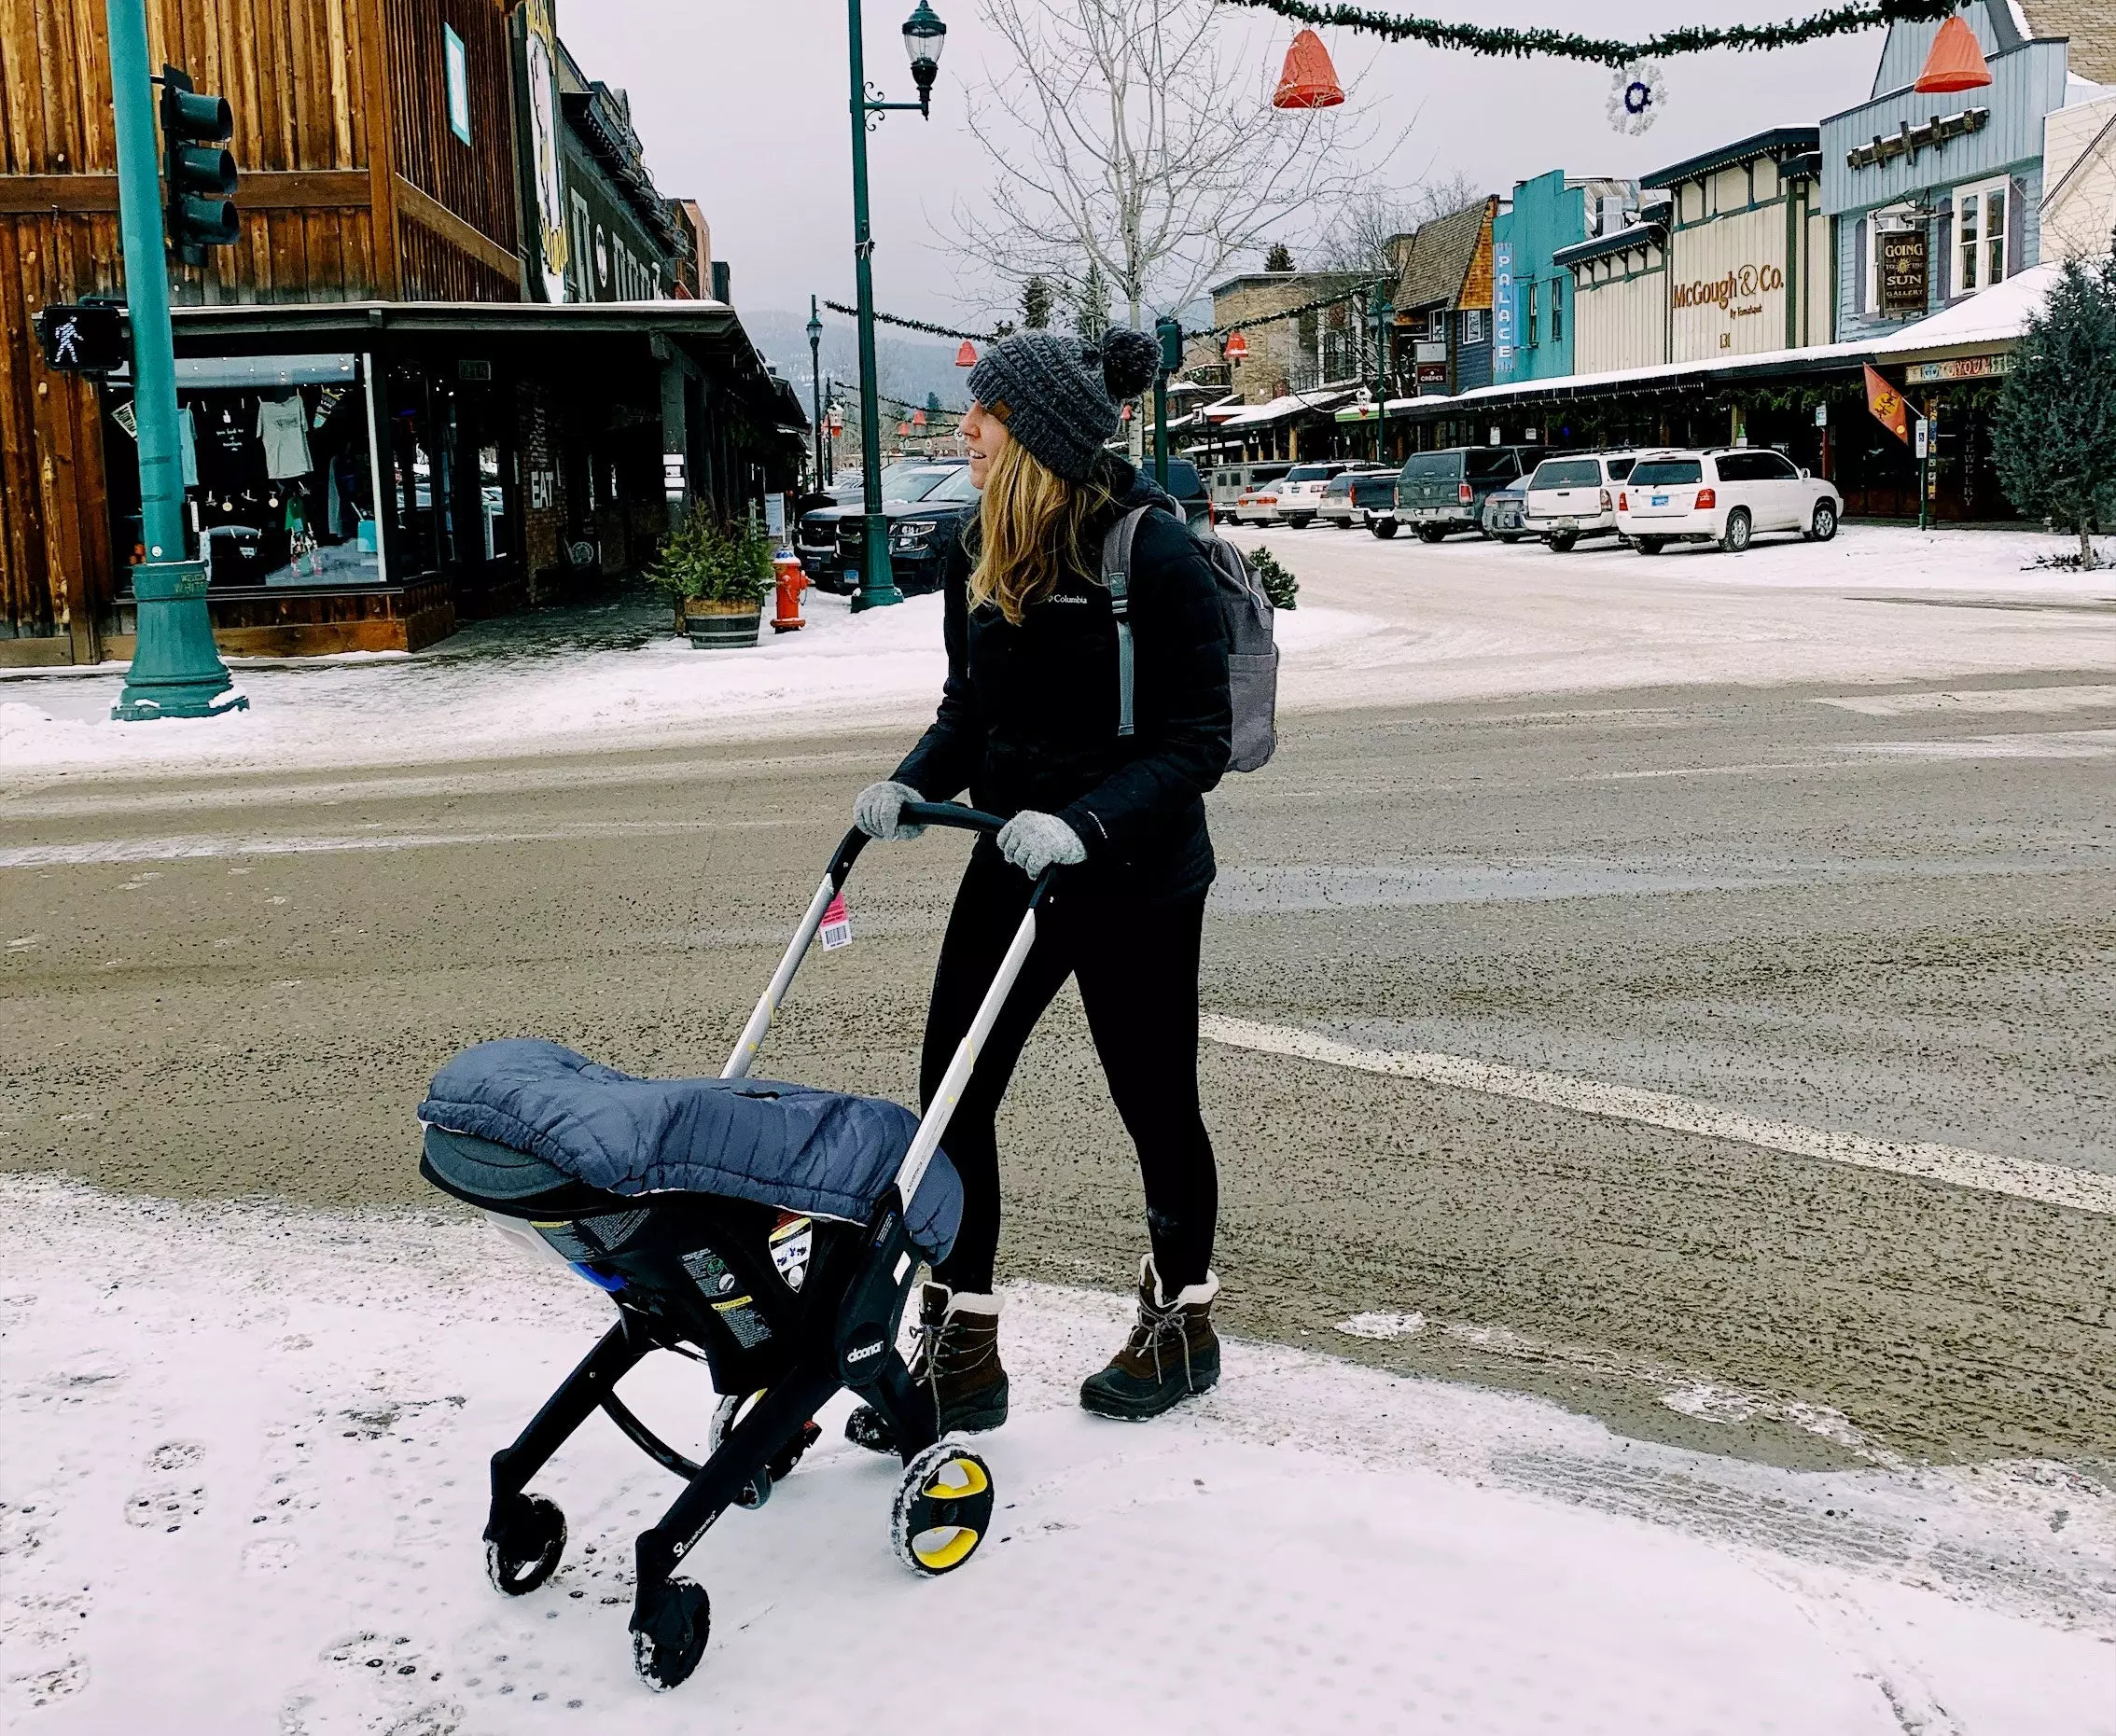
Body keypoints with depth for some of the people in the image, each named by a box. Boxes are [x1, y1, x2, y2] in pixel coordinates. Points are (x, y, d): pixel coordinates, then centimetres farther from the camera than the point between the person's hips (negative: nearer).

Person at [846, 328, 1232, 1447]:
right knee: (951, 1093, 2)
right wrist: (913, 785, -7)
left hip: (1137, 876, -6)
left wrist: (1085, 822, -30)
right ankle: (959, 1352, 13)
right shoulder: (981, 553, 3)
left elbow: (1197, 741, -18)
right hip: (1016, 862, 6)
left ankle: (1182, 1323, 33)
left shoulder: (1153, 549, -17)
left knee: (1154, 1101, 10)